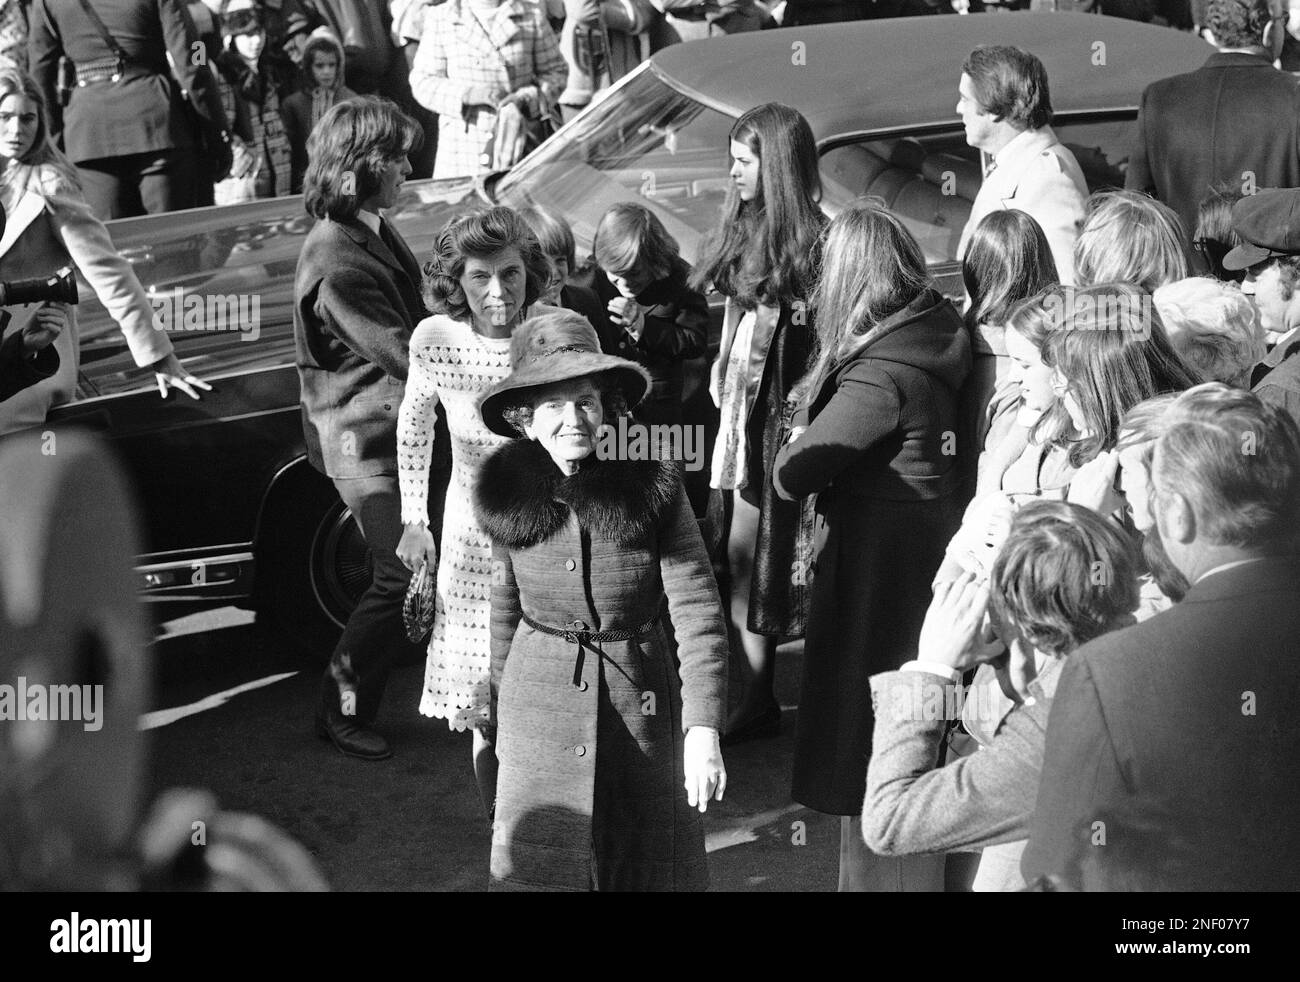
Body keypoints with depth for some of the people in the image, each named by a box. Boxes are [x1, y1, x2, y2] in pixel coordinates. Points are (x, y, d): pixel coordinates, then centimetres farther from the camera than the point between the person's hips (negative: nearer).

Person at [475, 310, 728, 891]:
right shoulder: (508, 494, -4)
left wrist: (703, 729, -21)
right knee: (538, 866, 7)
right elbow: (504, 608, 9)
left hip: (640, 698, -1)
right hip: (539, 704, 1)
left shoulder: (653, 485, -12)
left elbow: (697, 608, -14)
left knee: (647, 863, 12)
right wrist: (500, 719, 15)